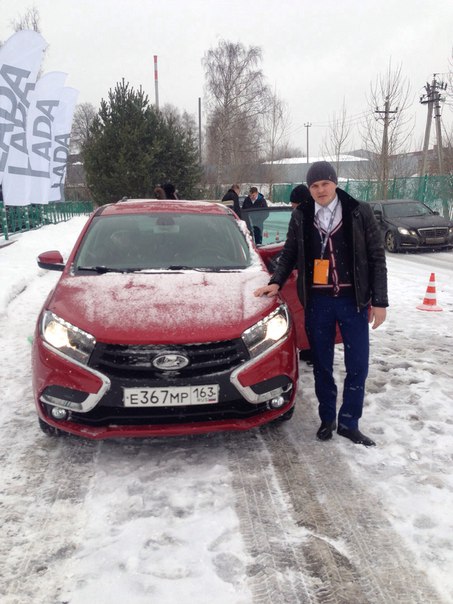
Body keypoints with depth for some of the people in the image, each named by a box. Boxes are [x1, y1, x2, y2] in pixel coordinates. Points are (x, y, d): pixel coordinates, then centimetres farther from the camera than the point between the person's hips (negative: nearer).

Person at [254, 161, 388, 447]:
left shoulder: (359, 212, -3)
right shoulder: (300, 216, 3)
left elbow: (377, 257, -1)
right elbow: (289, 254, 14)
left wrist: (379, 302, -5)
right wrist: (276, 282, -1)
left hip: (353, 299, -1)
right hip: (317, 301, 1)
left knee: (358, 364, 3)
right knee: (322, 364, 11)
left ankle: (349, 422, 20)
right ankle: (327, 418, 27)